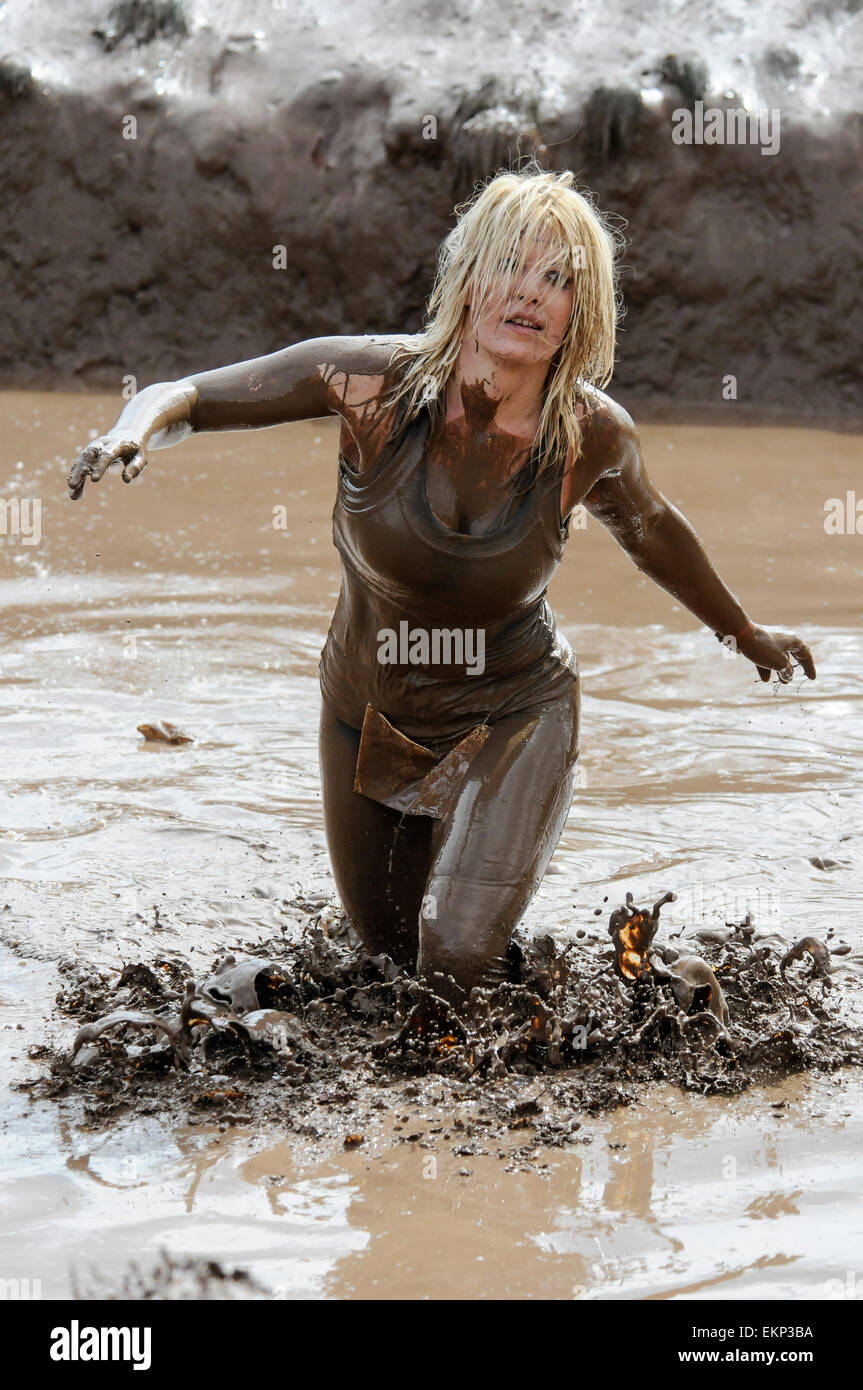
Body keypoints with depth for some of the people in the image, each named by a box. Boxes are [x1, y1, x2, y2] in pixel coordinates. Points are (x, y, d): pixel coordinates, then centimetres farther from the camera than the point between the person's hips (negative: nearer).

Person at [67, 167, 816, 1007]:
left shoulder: (592, 435, -21)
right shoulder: (374, 380, -25)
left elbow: (647, 529, 2)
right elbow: (181, 398, -19)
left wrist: (747, 637, 16)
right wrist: (132, 432, -43)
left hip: (512, 716, -1)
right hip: (369, 710, 2)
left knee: (459, 962, -18)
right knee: (385, 941, 22)